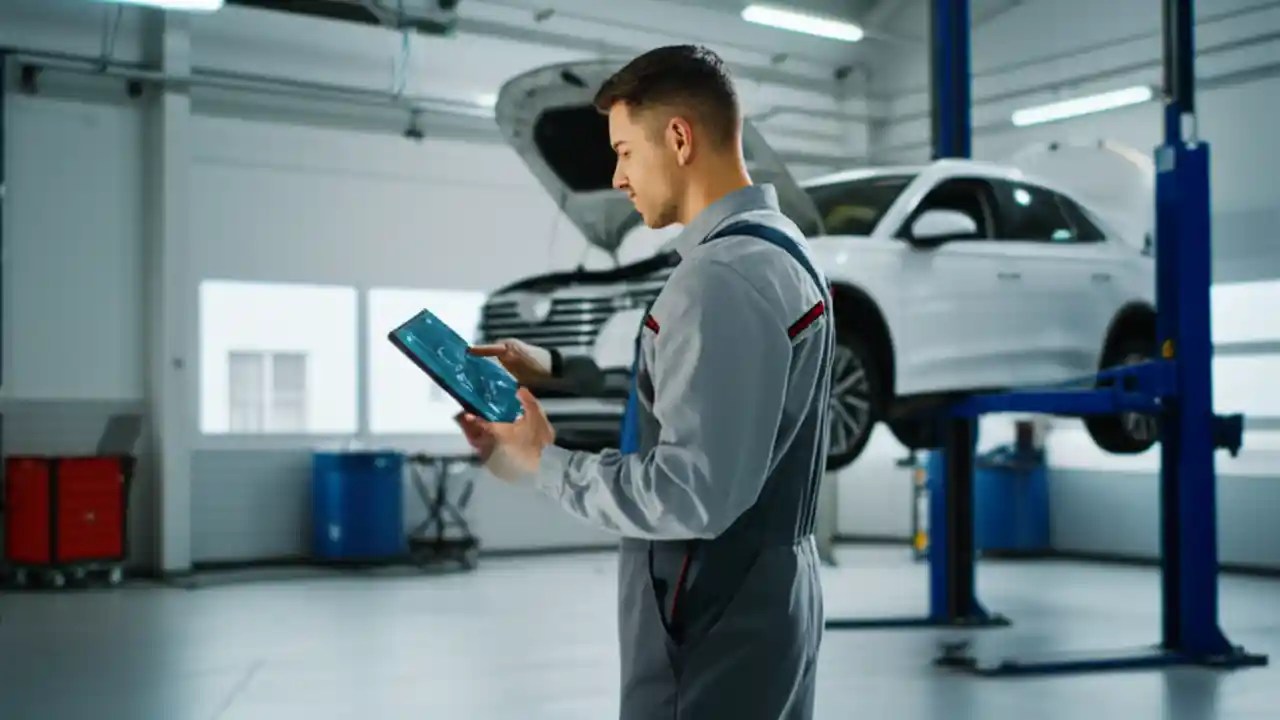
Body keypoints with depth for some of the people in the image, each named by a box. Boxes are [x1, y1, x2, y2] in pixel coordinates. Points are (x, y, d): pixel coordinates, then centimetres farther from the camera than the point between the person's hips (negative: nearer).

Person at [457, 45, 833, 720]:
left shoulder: (722, 278, -23)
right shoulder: (774, 245, 9)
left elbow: (690, 493, -26)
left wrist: (544, 463, -13)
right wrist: (552, 369, 10)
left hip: (715, 629, -10)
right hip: (762, 600, 10)